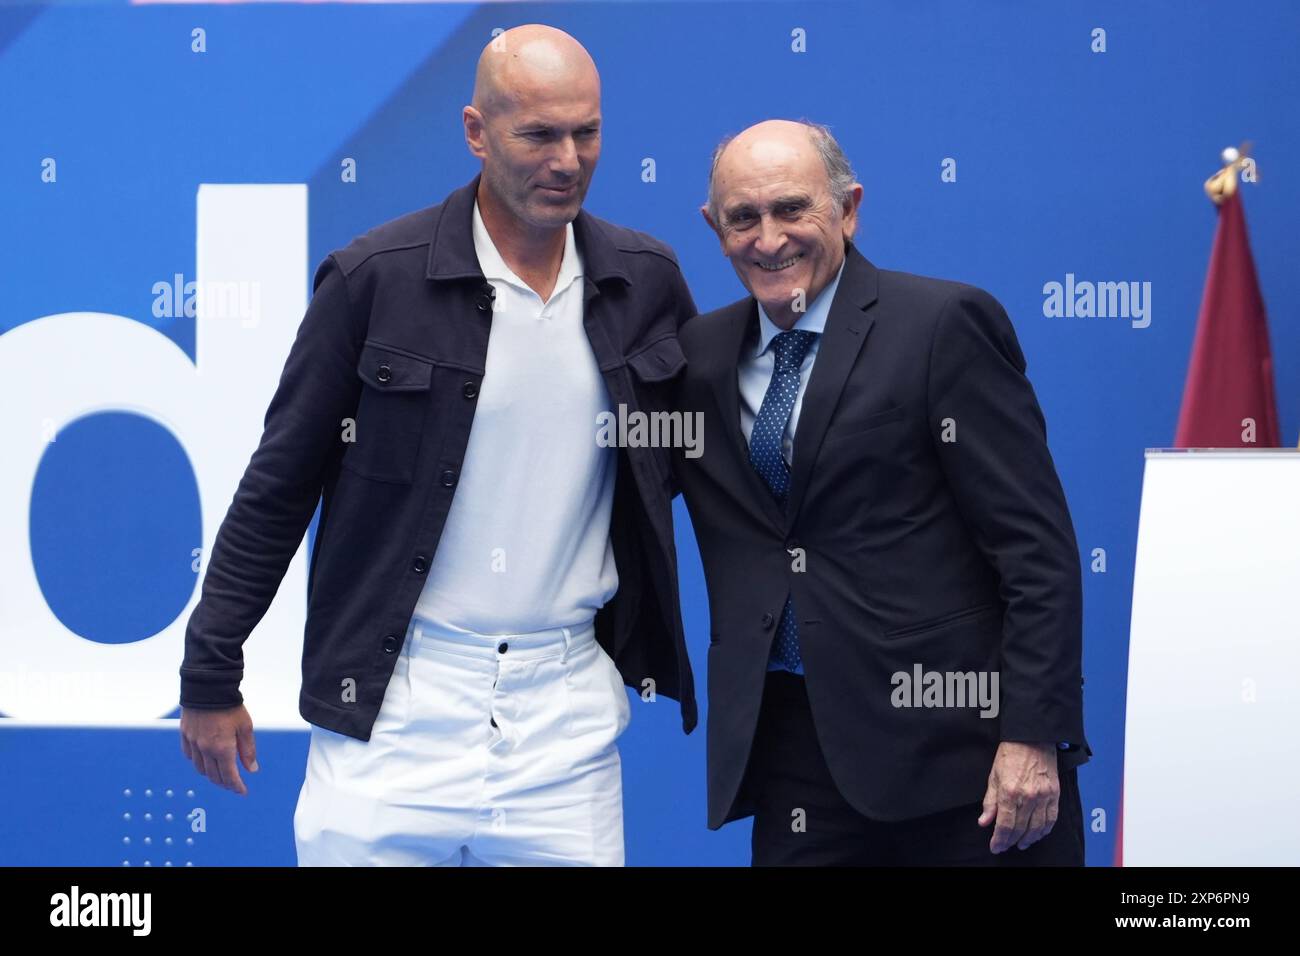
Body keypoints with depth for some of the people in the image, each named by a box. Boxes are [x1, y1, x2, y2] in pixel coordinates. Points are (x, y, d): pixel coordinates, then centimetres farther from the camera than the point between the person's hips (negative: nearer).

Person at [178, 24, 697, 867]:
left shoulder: (648, 281, 3)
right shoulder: (375, 278, -6)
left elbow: (687, 451, 18)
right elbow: (280, 482, 0)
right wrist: (210, 675, 2)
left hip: (566, 703, 3)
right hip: (393, 702, -2)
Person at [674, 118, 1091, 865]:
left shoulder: (944, 324, -6)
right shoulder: (699, 355, 10)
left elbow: (1037, 546, -9)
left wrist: (1033, 737, -15)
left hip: (953, 735, -4)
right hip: (790, 743, 5)